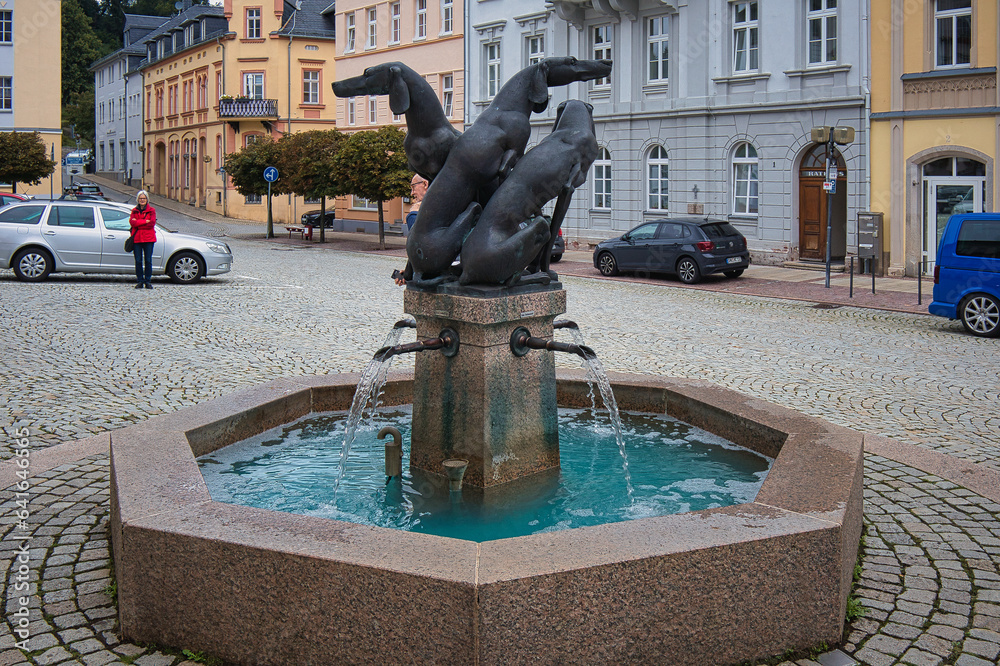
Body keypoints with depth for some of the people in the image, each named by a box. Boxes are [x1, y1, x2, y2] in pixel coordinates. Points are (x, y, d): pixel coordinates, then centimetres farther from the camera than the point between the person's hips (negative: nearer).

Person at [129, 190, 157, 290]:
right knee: (138, 261, 1)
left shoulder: (151, 210, 8)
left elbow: (152, 223, -8)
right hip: (136, 239, 2)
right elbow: (132, 222, -4)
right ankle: (139, 281, 7)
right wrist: (145, 221, -11)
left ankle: (147, 281, 5)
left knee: (148, 261, -2)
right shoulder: (134, 211, 14)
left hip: (148, 239, -2)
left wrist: (138, 223, -8)